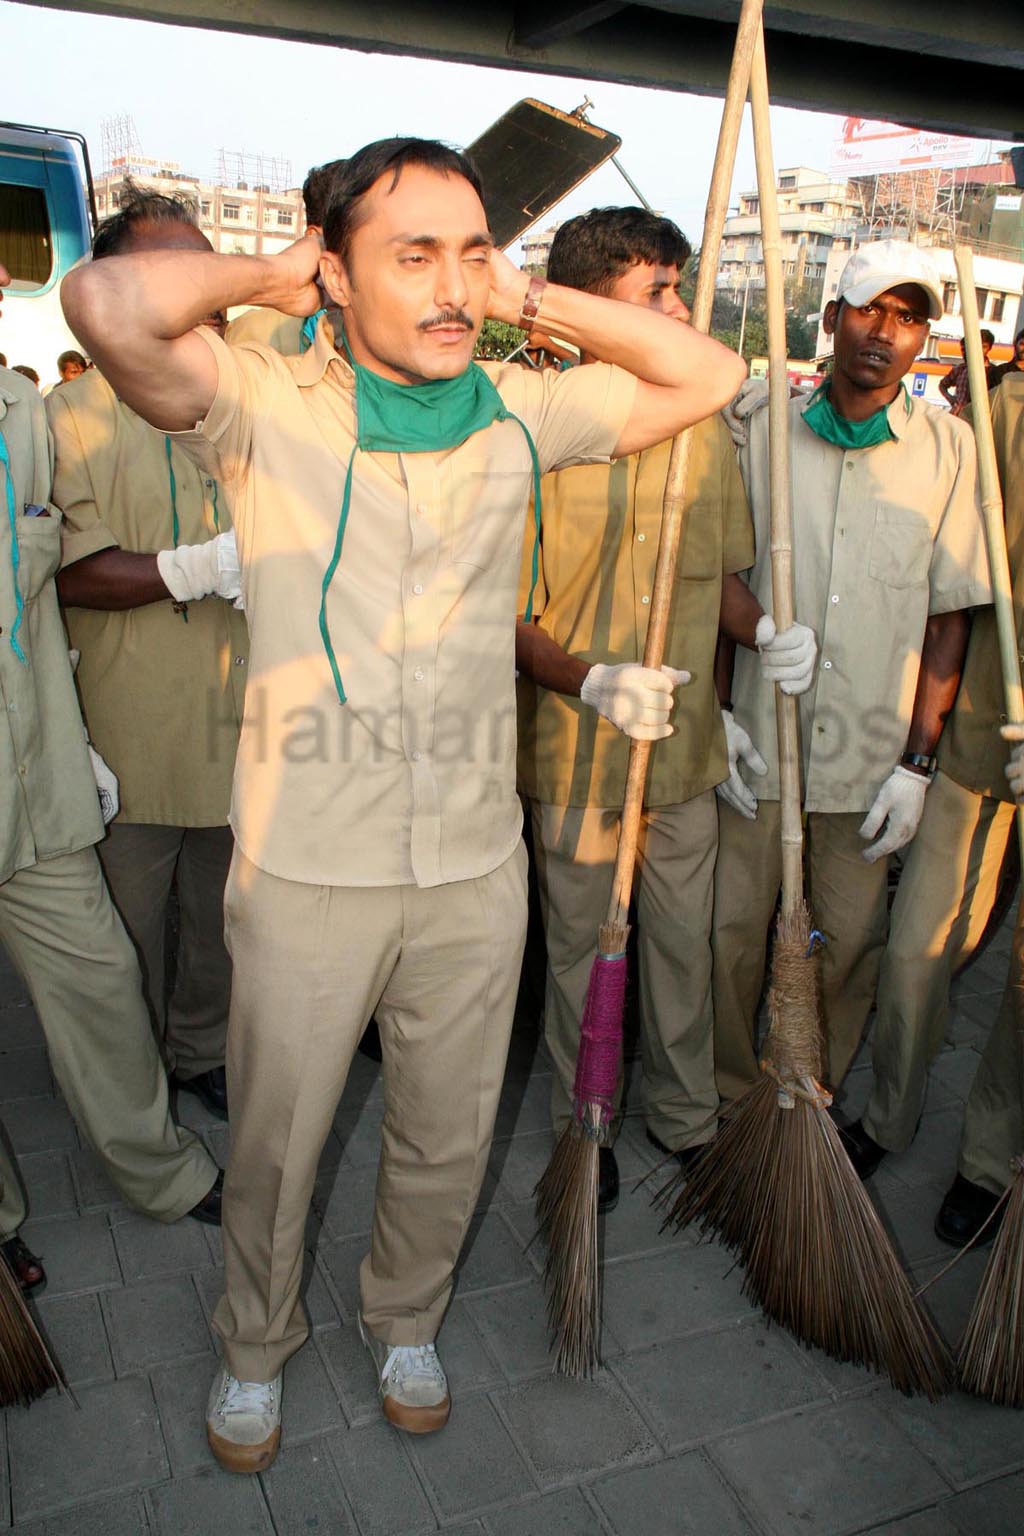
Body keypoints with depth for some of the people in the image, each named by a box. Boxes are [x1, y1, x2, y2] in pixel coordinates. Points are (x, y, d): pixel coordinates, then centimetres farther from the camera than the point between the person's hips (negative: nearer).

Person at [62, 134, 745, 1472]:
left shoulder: (521, 411, 3)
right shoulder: (269, 405, -9)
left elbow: (710, 375, 8)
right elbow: (109, 306, -27)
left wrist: (533, 298, 1)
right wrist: (268, 276, -9)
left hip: (475, 866, 3)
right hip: (307, 867, -3)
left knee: (448, 1136, 21)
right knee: (276, 1141, 18)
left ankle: (405, 1321, 52)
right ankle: (257, 1348, 49)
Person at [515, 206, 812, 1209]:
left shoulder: (706, 432, 4)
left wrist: (767, 634, -7)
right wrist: (589, 682, -27)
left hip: (685, 749, 4)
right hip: (573, 752, -4)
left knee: (684, 945, 17)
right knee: (578, 950, 13)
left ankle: (685, 1116, 40)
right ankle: (582, 1127, 36)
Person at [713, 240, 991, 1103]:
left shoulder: (950, 448, 1)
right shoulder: (762, 431, 1)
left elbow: (950, 615, 2)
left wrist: (918, 762, -3)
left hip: (873, 755, 1)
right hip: (758, 739, 0)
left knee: (849, 947, 10)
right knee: (732, 934, 6)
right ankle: (727, 1100, 29)